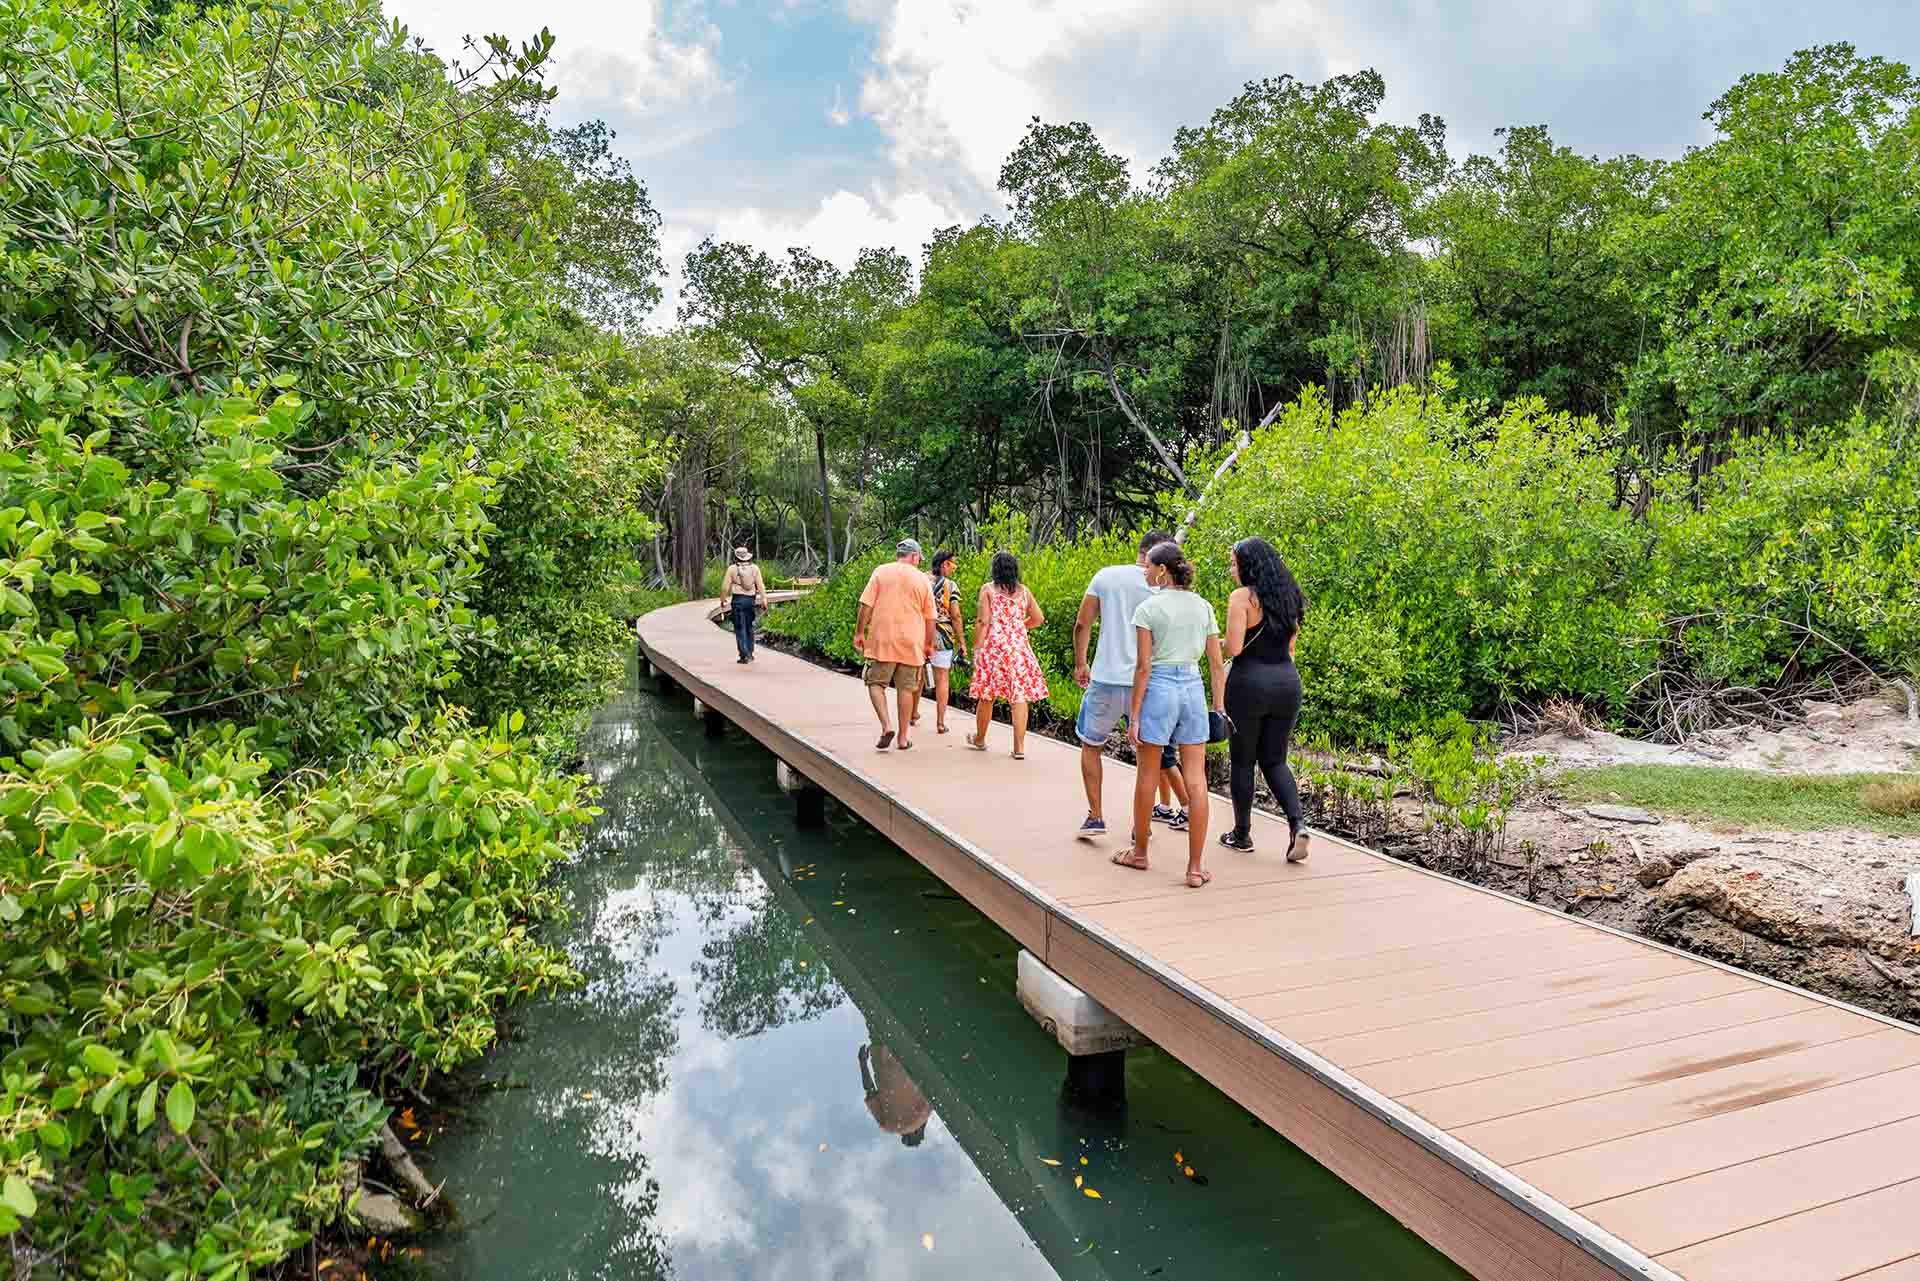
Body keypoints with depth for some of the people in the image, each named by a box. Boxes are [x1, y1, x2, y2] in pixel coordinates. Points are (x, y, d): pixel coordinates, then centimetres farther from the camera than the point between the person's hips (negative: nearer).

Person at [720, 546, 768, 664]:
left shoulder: (732, 568, -4)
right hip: (751, 600, 3)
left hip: (738, 600, -3)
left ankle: (744, 655, -7)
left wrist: (723, 599, 9)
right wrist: (764, 600, 1)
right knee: (749, 627, 16)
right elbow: (760, 585, -1)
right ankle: (750, 654, 19)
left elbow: (725, 586, -4)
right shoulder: (754, 568, 4)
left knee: (740, 629, 0)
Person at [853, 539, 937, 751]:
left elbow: (866, 605, -4)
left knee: (876, 683, 10)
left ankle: (886, 726, -8)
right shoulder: (922, 579, 5)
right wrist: (929, 645, 16)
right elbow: (930, 618, 6)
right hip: (912, 643, 1)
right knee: (906, 688, 8)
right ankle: (903, 737, 13)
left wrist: (859, 633, 3)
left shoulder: (880, 572, 2)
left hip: (882, 640, -1)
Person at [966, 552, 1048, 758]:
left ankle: (980, 739, 28)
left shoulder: (988, 589, -1)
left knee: (986, 695, 12)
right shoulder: (1023, 590, 9)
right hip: (1019, 647, 2)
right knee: (1019, 695, 2)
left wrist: (977, 648, -3)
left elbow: (982, 621, -7)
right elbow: (1039, 619, 12)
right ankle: (1019, 747, 0)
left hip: (993, 646, -2)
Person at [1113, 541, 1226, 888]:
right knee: (1196, 781, 3)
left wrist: (1133, 715, -6)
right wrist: (1218, 708, 13)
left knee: (1147, 777, 12)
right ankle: (1195, 868, 5)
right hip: (1193, 690, 4)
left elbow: (1143, 667, -10)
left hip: (1158, 689, -4)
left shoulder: (1148, 608, -7)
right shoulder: (1203, 606, 7)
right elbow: (1217, 664, 7)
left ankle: (1139, 852, 27)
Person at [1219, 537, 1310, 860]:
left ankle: (1242, 834, 19)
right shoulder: (1287, 597, 11)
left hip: (1250, 682, -6)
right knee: (1274, 760, 14)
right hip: (1287, 681, 6)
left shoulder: (1242, 597, -10)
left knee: (1242, 761, 9)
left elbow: (1234, 648, -16)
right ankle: (1297, 826, -4)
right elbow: (1291, 648, 16)